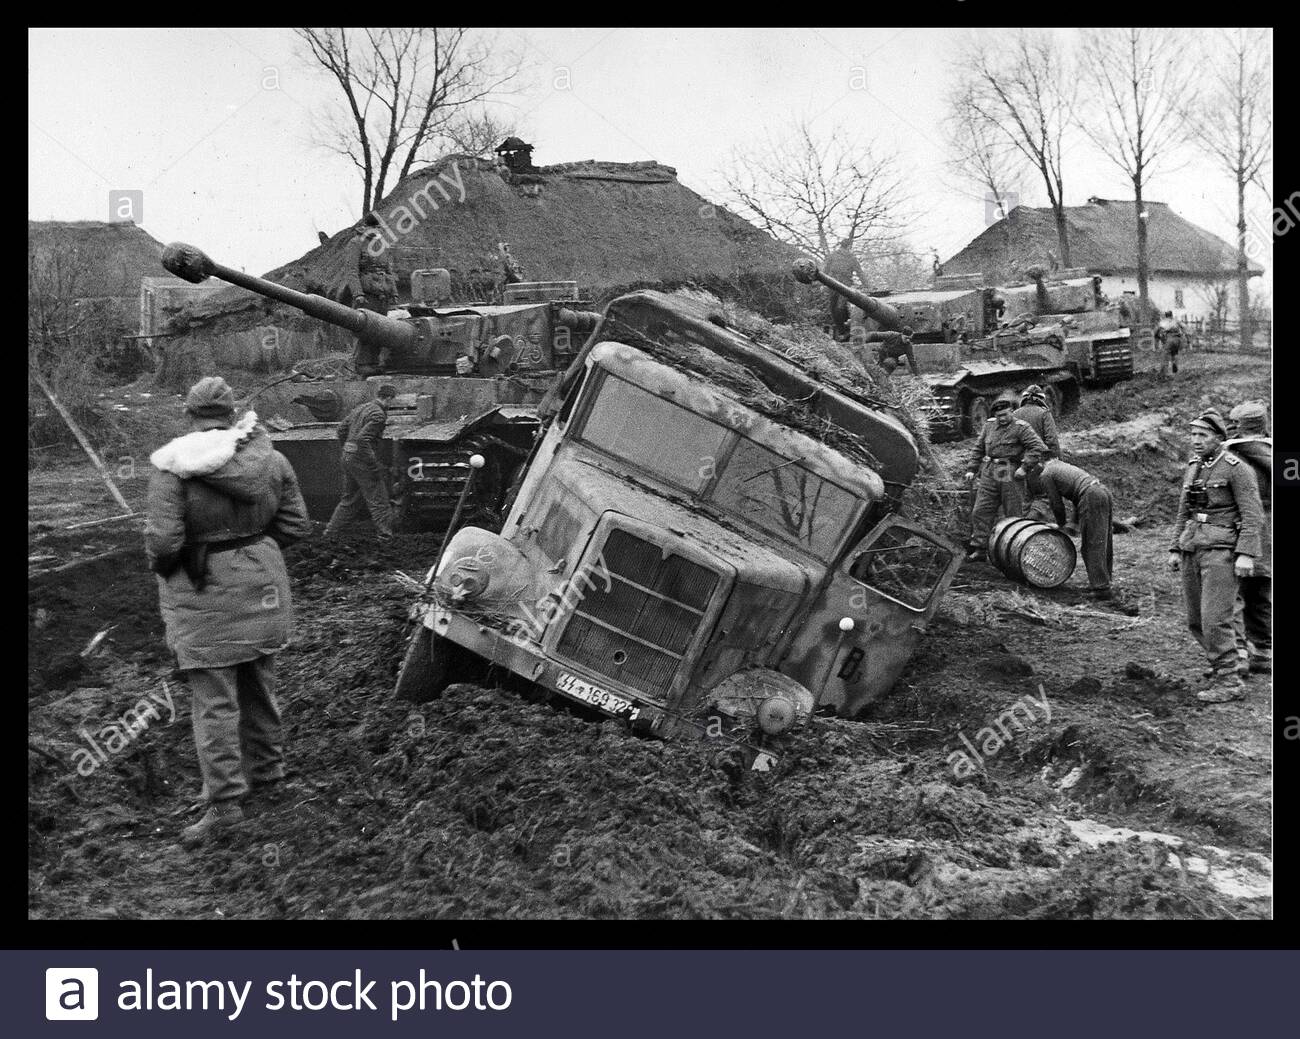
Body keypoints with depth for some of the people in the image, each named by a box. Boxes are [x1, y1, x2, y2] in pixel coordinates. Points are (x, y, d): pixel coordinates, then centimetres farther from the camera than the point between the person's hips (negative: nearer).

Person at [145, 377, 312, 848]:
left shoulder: (173, 468, -16)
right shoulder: (270, 459, -2)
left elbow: (162, 540, -20)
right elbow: (296, 524, 2)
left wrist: (160, 564, 1)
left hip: (205, 596, -5)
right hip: (261, 584, 5)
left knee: (213, 698, 1)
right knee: (258, 680, 22)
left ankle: (225, 800, 2)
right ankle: (266, 764, 38)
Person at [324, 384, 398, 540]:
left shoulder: (361, 407, 12)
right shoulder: (378, 415, -15)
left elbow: (341, 429, 16)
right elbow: (362, 438, -25)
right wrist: (374, 466, -22)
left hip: (347, 456, 9)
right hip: (362, 460, -9)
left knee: (350, 498, 18)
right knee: (378, 499, -1)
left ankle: (330, 531, 20)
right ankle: (385, 534, -1)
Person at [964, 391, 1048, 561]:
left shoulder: (1021, 427, -6)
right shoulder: (989, 425, 11)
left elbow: (1039, 448, -13)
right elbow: (979, 449, 20)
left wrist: (1024, 466, -19)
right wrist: (972, 469, 14)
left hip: (1010, 475, -5)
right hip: (989, 474, 5)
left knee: (1014, 514, 3)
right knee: (980, 511, 0)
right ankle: (980, 549, 4)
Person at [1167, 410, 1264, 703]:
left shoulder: (1237, 469, -6)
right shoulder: (1193, 468, 16)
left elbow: (1252, 515, -11)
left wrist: (1246, 555, -18)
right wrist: (1175, 550, 15)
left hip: (1222, 551, -7)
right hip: (1193, 551, 7)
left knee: (1215, 618, -12)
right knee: (1196, 620, 10)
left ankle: (1228, 682, -4)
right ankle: (1221, 663, 29)